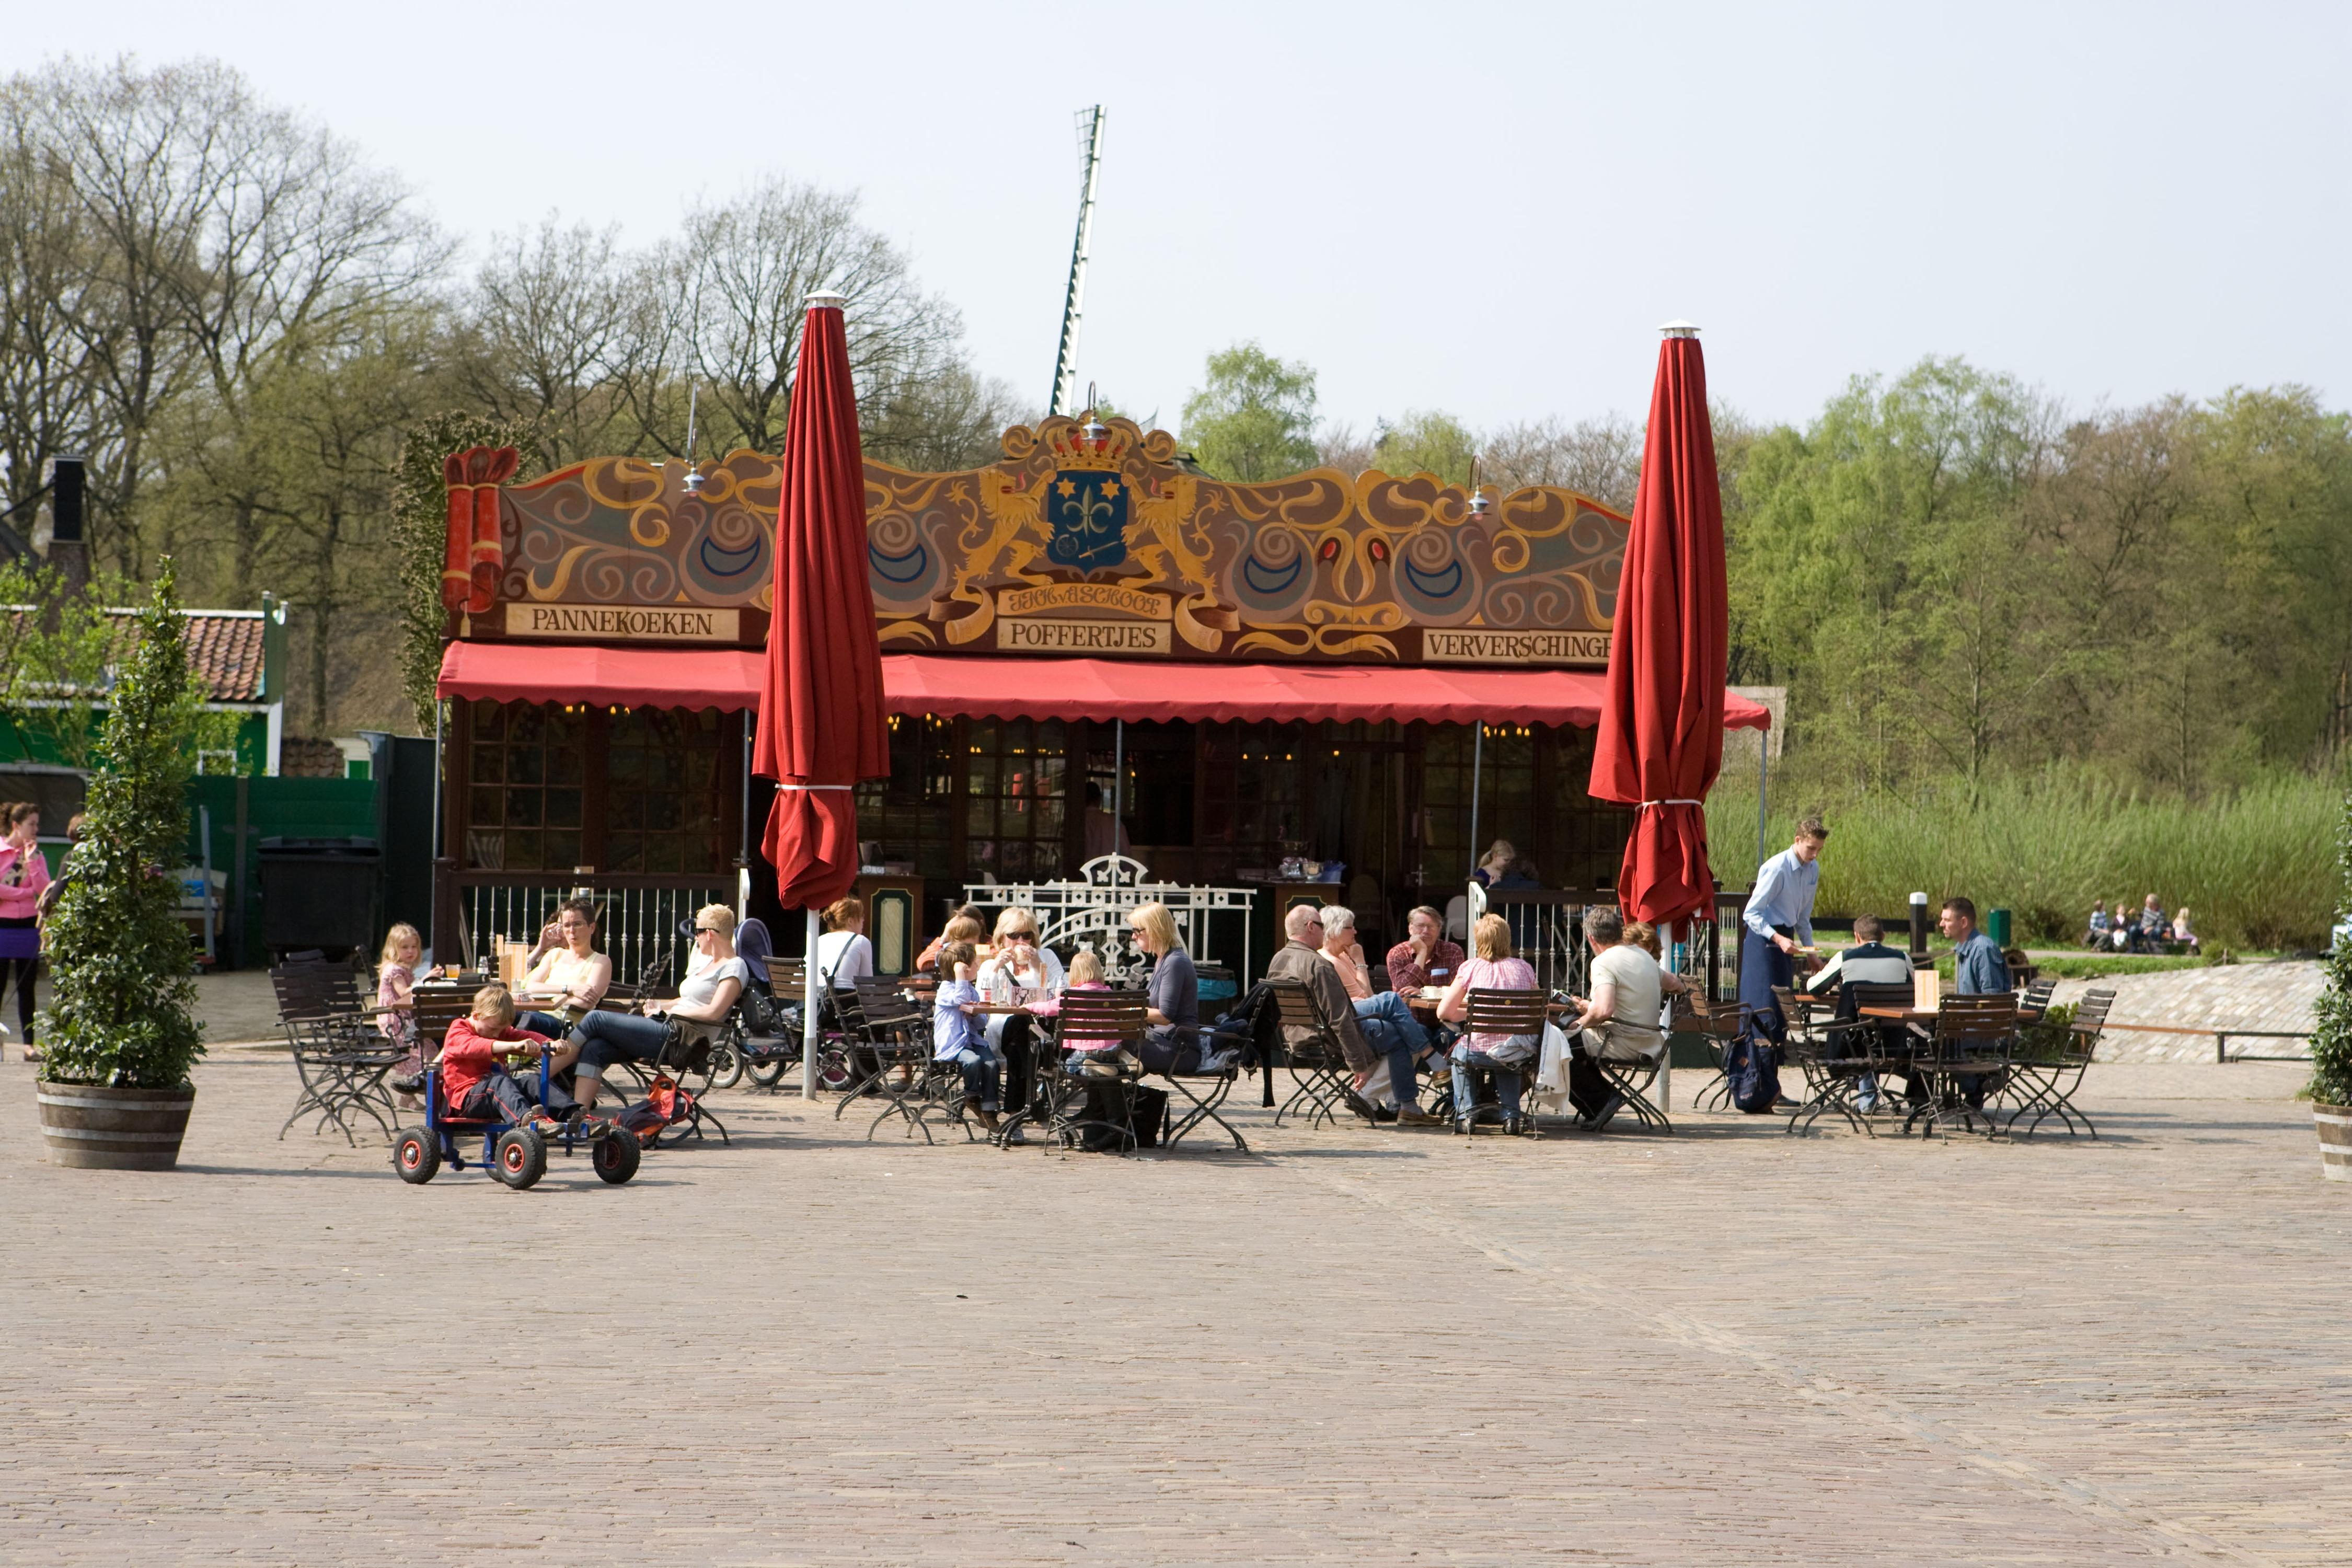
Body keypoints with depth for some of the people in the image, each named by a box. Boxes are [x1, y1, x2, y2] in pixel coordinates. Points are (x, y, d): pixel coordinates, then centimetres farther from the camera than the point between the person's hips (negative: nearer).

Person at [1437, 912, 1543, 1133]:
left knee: (1458, 1052, 34)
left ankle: (1466, 1113, 24)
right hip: (1521, 1054, 2)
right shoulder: (1524, 968, 3)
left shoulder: (1471, 968, -3)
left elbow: (1444, 1012, -1)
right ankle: (1511, 1115, 26)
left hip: (1481, 1052, -2)